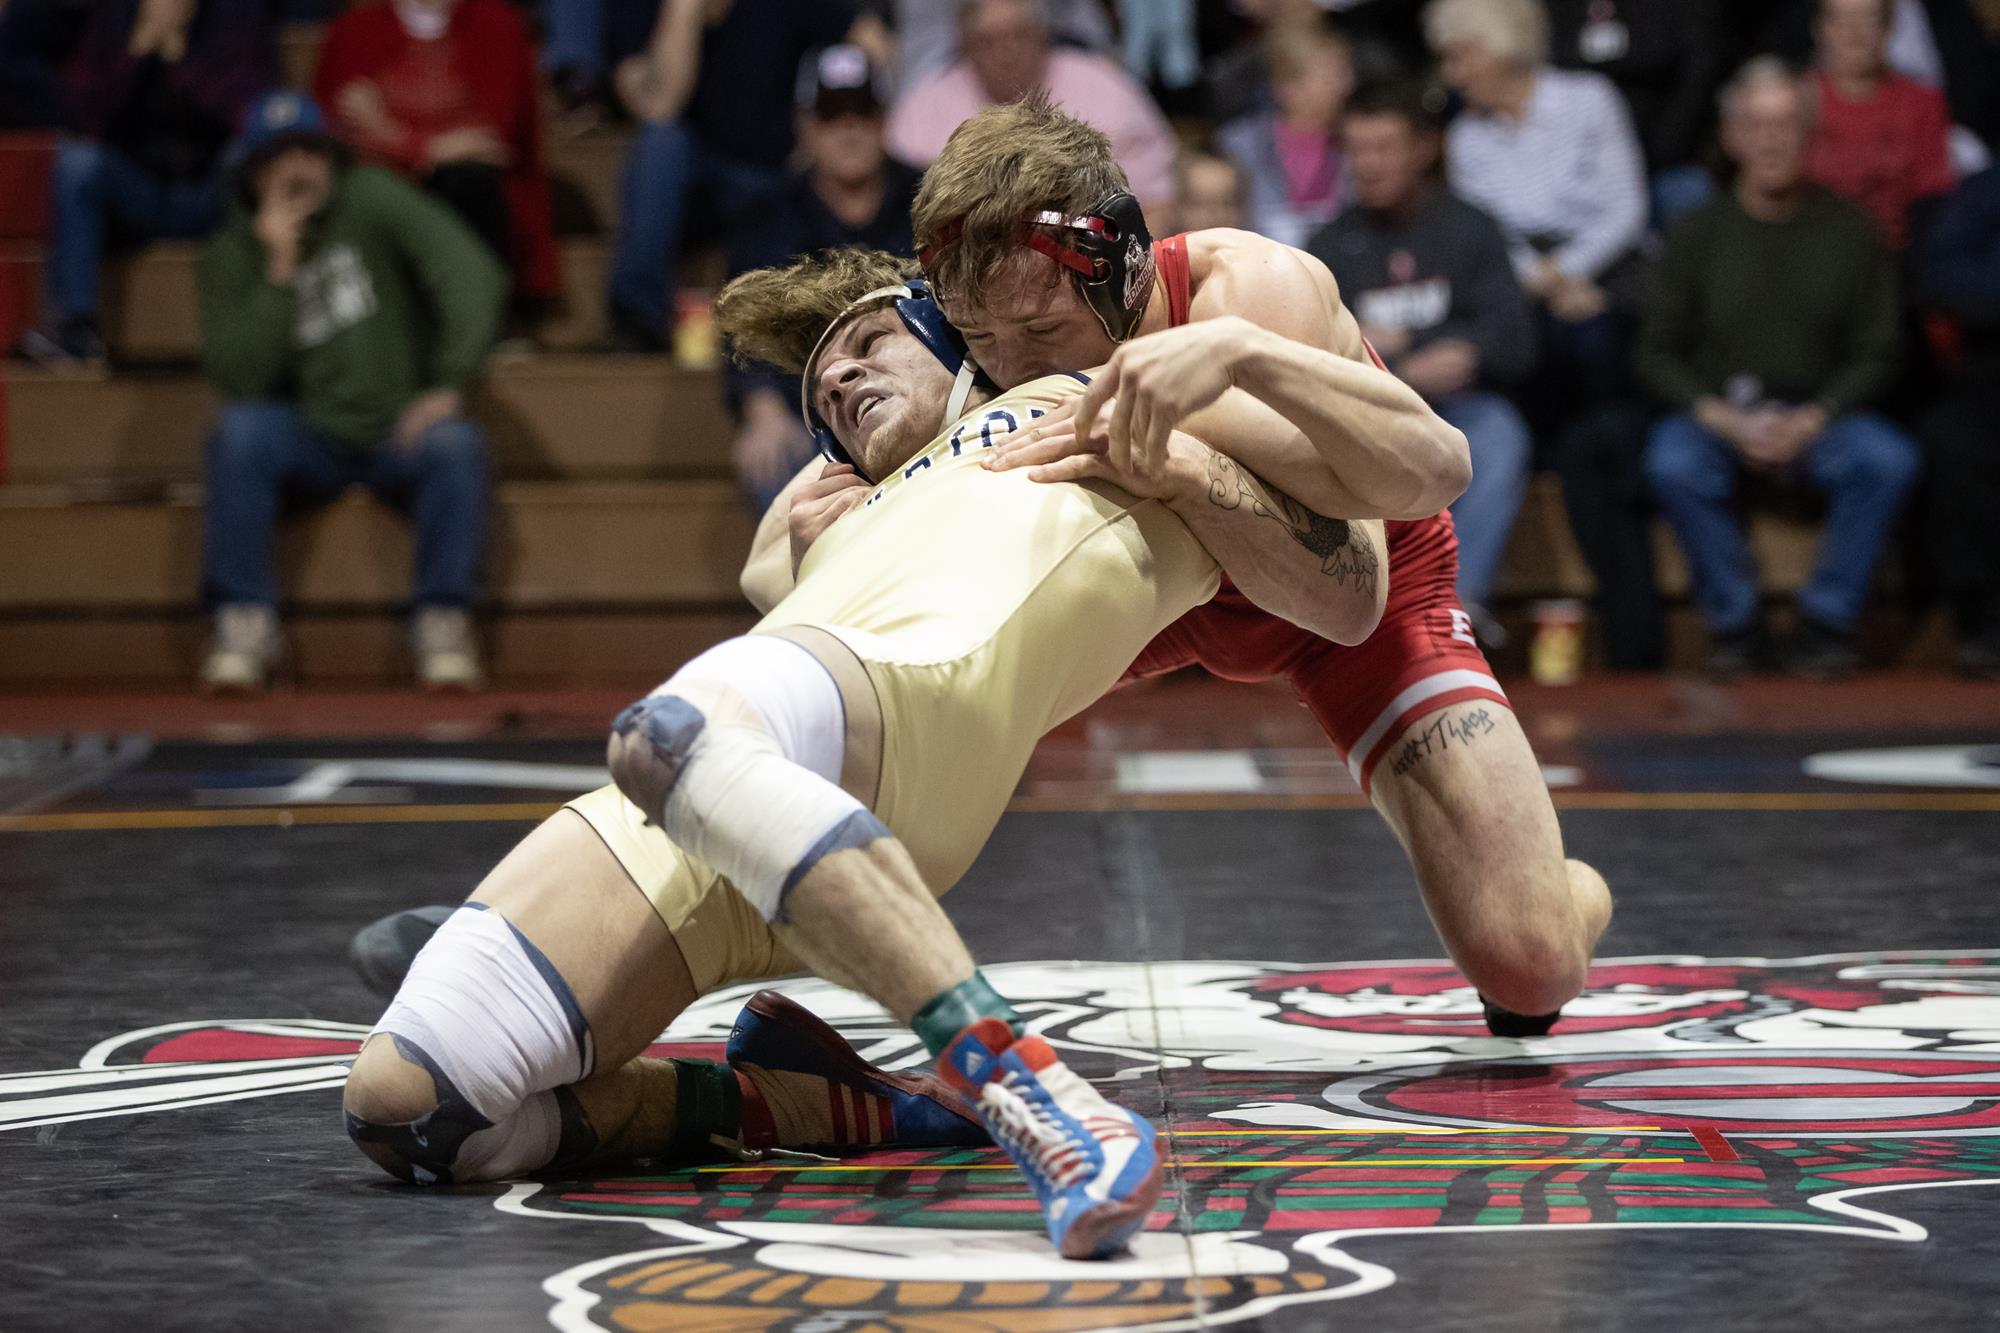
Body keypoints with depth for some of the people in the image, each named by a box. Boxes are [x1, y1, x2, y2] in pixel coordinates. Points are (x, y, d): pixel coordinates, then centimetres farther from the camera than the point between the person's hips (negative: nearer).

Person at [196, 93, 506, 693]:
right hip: (310, 437, 1)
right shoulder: (232, 254, 2)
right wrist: (279, 271, -16)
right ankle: (244, 620, -21)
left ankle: (443, 620, -19)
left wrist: (450, 385, -23)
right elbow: (238, 377, -10)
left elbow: (472, 272, -14)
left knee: (456, 444, -32)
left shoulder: (372, 199, -3)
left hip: (400, 434, -1)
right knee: (241, 433, -29)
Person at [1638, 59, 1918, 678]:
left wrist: (1810, 421, -13)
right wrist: (1722, 418, -13)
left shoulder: (1850, 233, 3)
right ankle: (1734, 622, -15)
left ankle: (1827, 623, -14)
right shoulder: (1699, 234, 3)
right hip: (1717, 412, 0)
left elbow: (1875, 355, 3)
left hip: (1819, 416, 0)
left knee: (1888, 460, -30)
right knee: (1672, 463, -33)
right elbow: (1658, 353, 4)